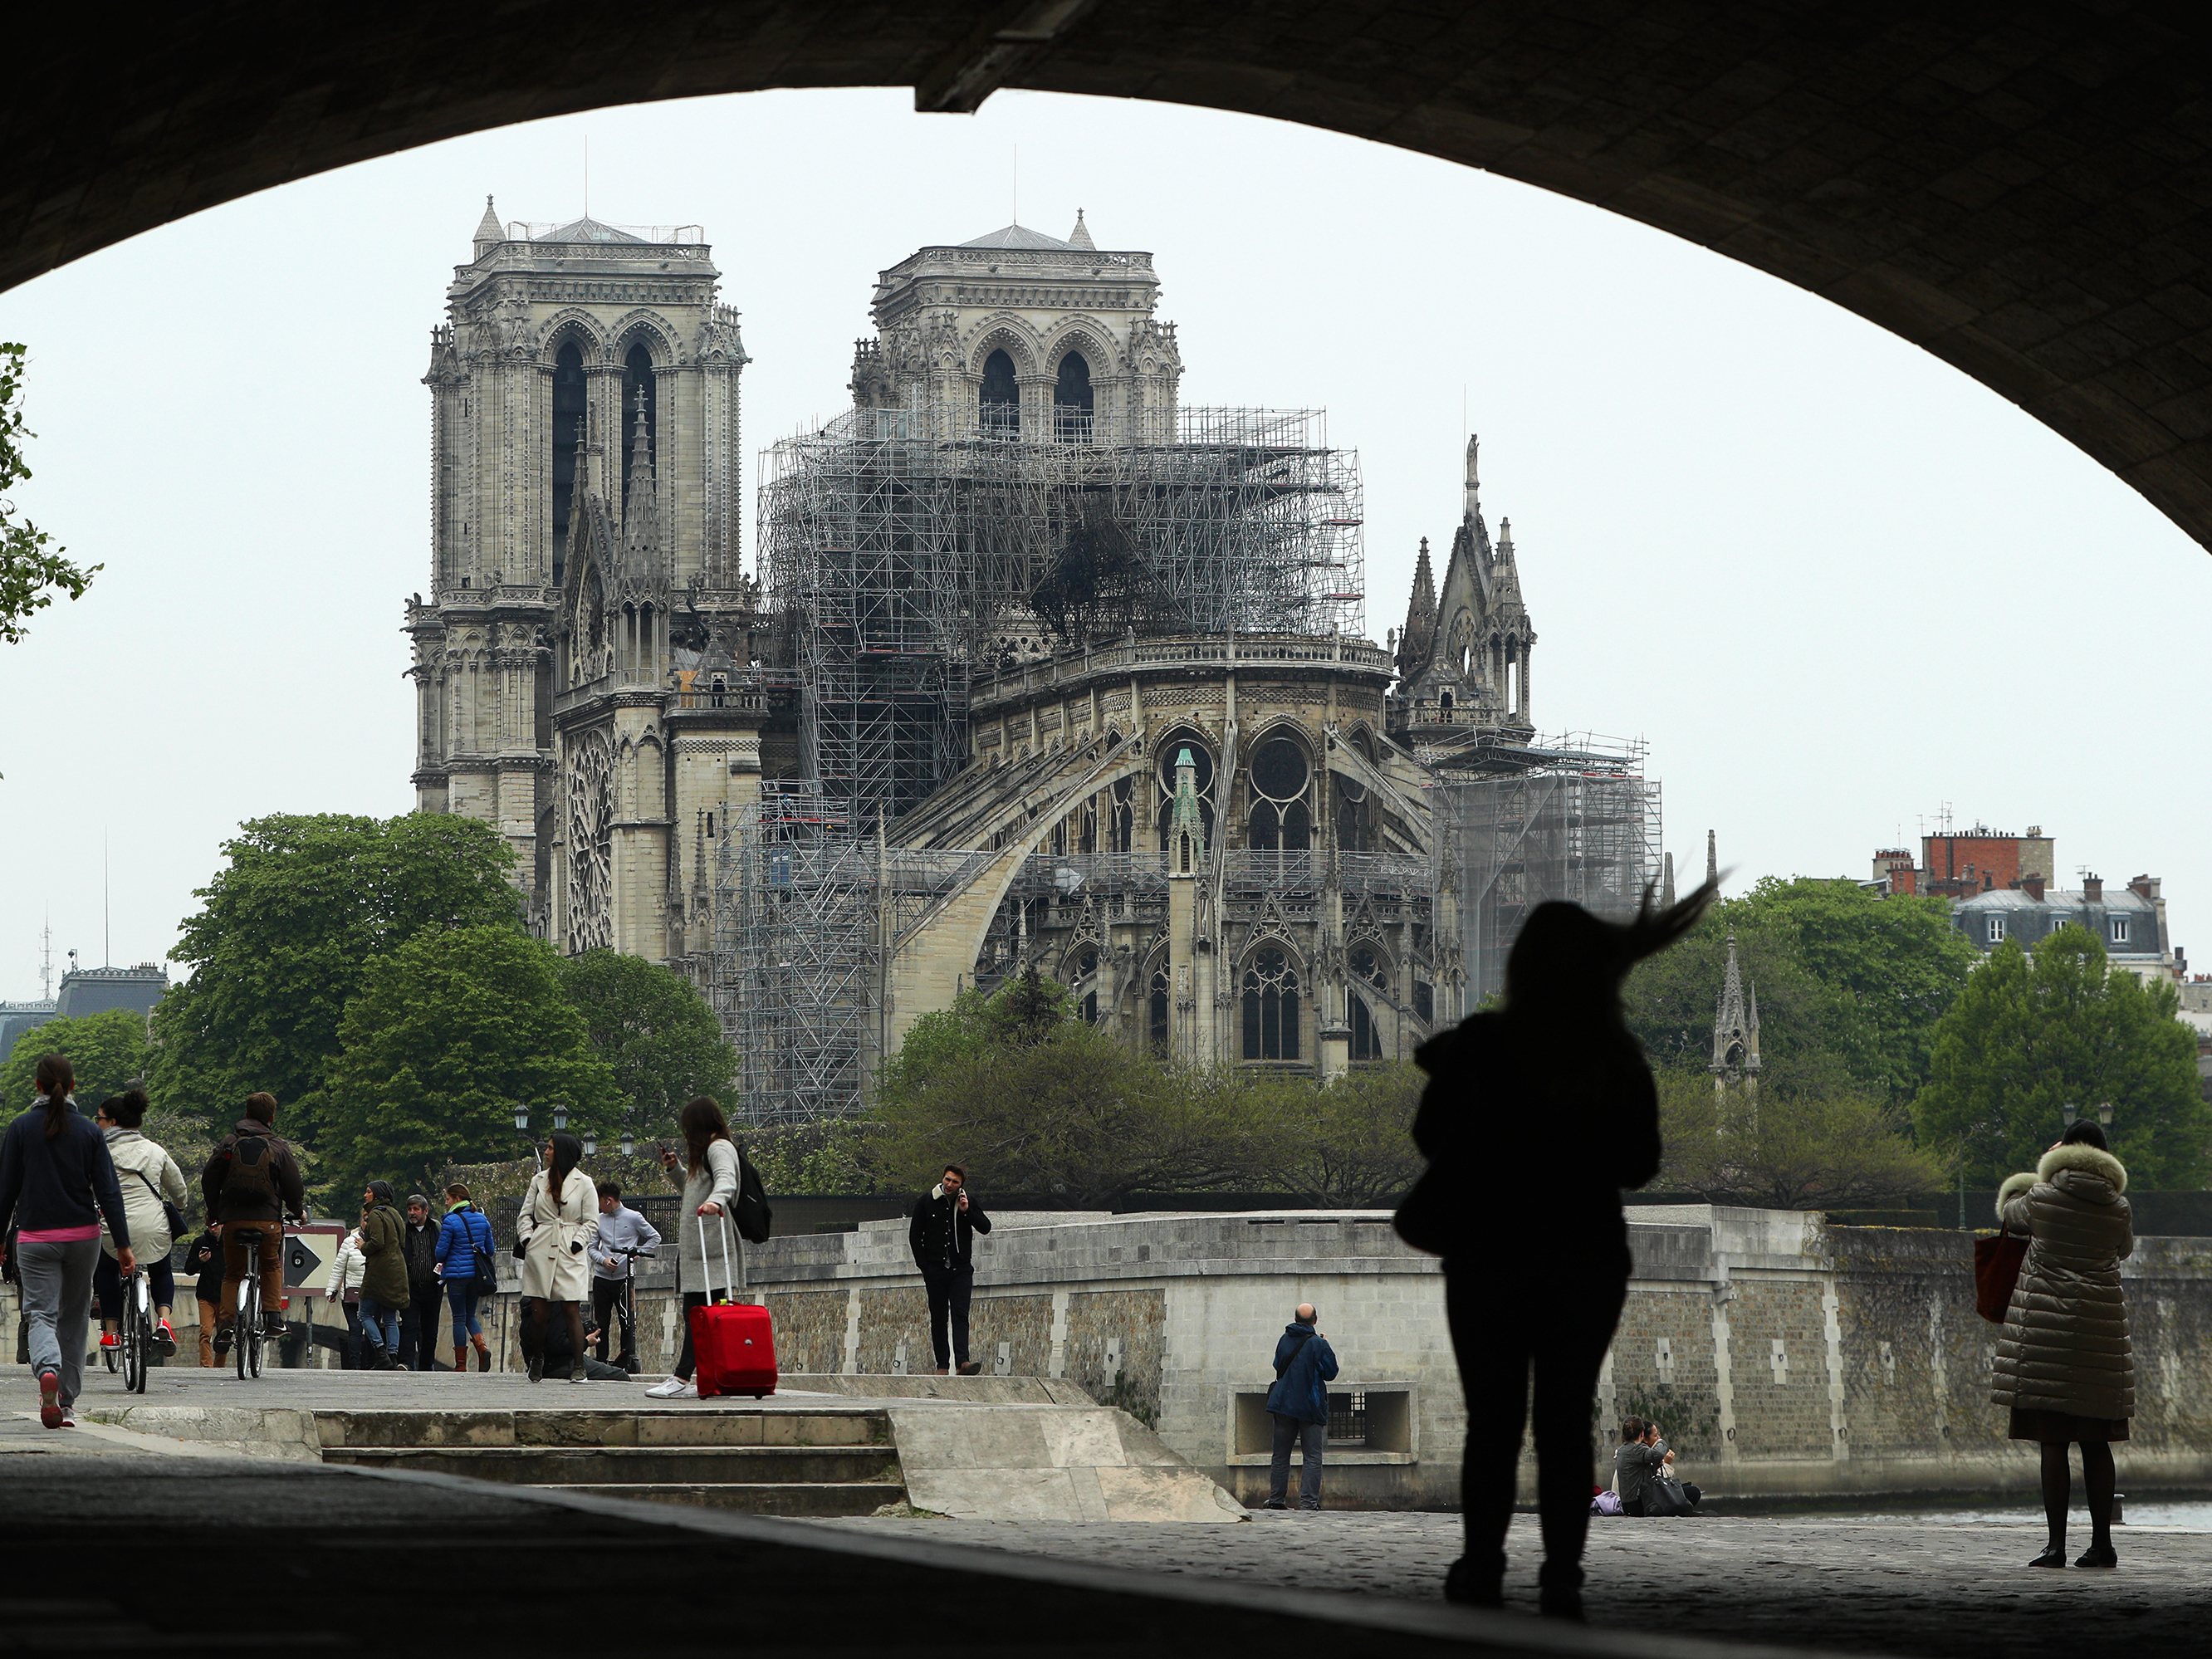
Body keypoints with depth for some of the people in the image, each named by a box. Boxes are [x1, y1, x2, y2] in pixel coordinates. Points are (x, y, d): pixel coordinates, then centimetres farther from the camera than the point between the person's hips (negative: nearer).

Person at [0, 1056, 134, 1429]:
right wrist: (123, 1244, -1)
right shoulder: (89, 1132, -1)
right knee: (74, 1317, 14)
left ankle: (48, 1370, -35)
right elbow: (108, 1191, -3)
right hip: (83, 1236, 2)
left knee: (41, 1314, -4)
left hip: (35, 1238, -2)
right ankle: (68, 1402, 18)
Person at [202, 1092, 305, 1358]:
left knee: (232, 1274, 16)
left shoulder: (228, 1144, 4)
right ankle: (272, 1314, 11)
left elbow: (209, 1181, 7)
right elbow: (293, 1187, 3)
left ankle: (225, 1324, 0)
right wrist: (297, 1211, 24)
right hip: (268, 1221, -1)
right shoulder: (279, 1149, 0)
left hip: (233, 1219, 1)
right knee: (272, 1266, 25)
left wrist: (214, 1212, 23)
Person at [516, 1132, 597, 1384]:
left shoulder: (584, 1183, 4)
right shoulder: (539, 1180, 14)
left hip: (570, 1252, -3)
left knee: (570, 1309, -8)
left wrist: (577, 1243, -9)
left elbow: (591, 1222, 4)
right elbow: (526, 1214, 16)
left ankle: (577, 1366, -6)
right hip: (539, 1251, 3)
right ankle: (536, 1359, 14)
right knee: (537, 1309, -1)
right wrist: (526, 1238, 0)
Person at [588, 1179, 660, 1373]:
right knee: (601, 1322, 3)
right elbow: (592, 1247, 11)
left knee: (628, 1321, -6)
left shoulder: (633, 1218, 2)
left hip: (624, 1277, -3)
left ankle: (629, 1361, -1)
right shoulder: (599, 1219, 11)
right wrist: (603, 1260, -9)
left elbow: (655, 1238, 9)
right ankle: (601, 1361, 9)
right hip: (602, 1277, 3)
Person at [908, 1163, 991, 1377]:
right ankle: (942, 1365, 7)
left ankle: (962, 1361, -23)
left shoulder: (969, 1201, 3)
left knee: (960, 1315, -12)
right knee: (938, 1318, 4)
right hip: (935, 1269, 1)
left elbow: (985, 1227, -1)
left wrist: (967, 1211, -15)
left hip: (961, 1269, -1)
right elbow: (914, 1235, 6)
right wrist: (923, 1264, -1)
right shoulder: (926, 1201, 1)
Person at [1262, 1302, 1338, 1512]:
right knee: (1313, 1457, -1)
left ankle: (1276, 1499, 12)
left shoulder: (1284, 1340, 3)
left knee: (1281, 1455, 12)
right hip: (1310, 1406, -4)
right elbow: (1331, 1373, -3)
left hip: (1283, 1404, 4)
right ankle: (1308, 1501, -10)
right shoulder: (1318, 1344, -12)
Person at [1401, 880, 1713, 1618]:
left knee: (1492, 1420, 6)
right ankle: (1562, 1579, 0)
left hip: (1491, 1254, -2)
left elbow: (1431, 1137, -3)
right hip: (1588, 1260, 2)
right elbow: (1639, 1167, 5)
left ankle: (1482, 1571, 6)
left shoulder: (1482, 1045, -11)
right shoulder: (1621, 1062, -3)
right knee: (1567, 1421, 6)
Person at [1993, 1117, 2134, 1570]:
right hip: (2102, 1323, 3)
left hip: (2048, 1318, -3)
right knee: (2096, 1443, 9)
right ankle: (2102, 1541, 9)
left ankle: (2057, 1544, -6)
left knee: (2053, 1441, -3)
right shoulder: (2118, 1207, 1)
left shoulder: (2042, 1196, -5)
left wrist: (2043, 1171, 29)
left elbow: (2009, 1213, 17)